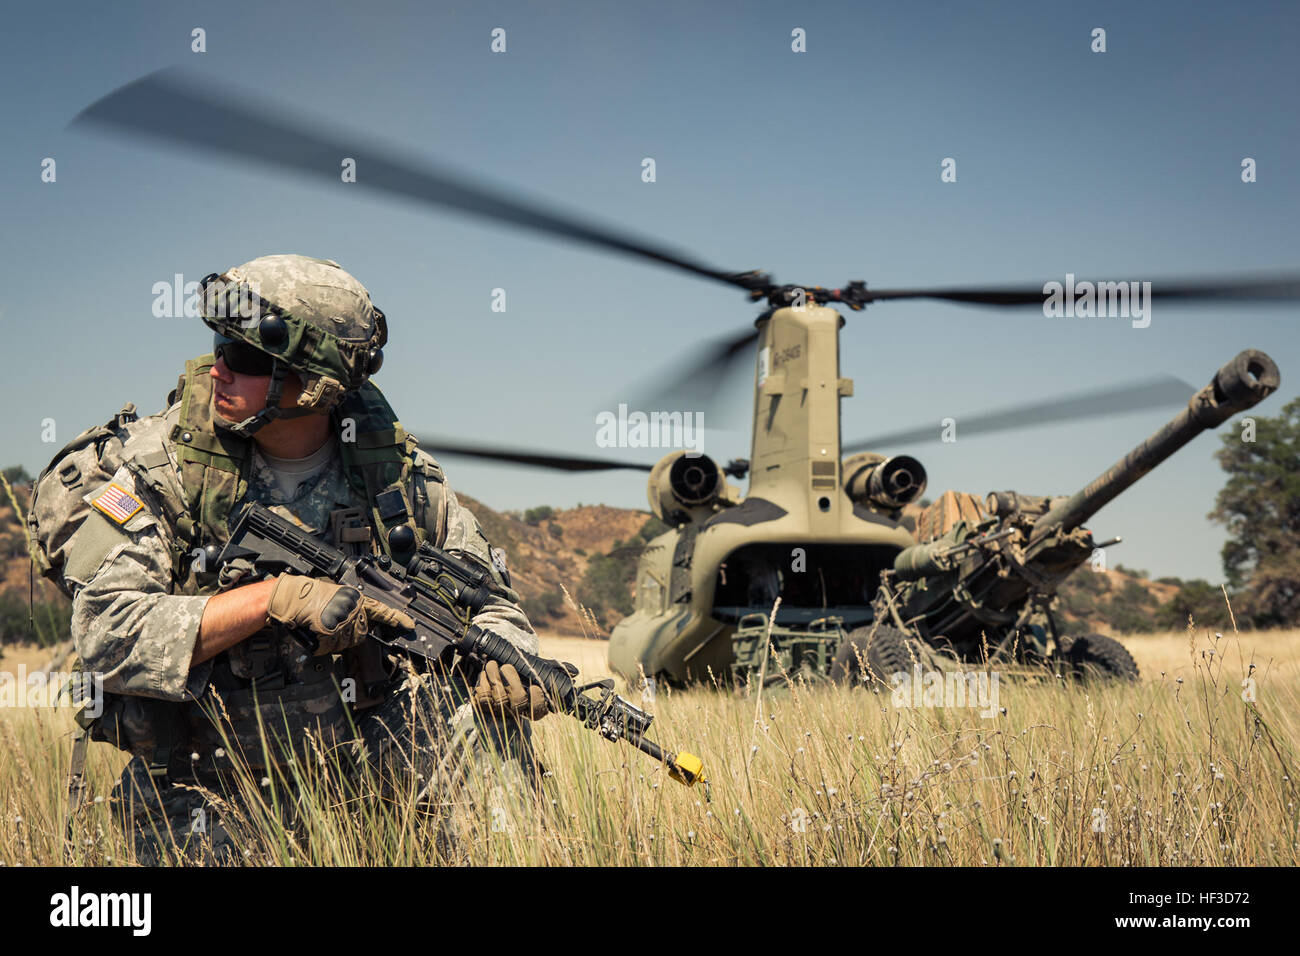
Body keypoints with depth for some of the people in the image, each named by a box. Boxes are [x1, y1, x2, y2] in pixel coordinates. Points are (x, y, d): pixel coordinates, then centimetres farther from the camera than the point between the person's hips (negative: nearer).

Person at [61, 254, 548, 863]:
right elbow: (103, 633, -21)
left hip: (359, 763, 2)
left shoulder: (394, 468, -5)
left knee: (482, 699, -14)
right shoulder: (166, 460, -12)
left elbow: (488, 601, 4)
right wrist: (273, 598, -29)